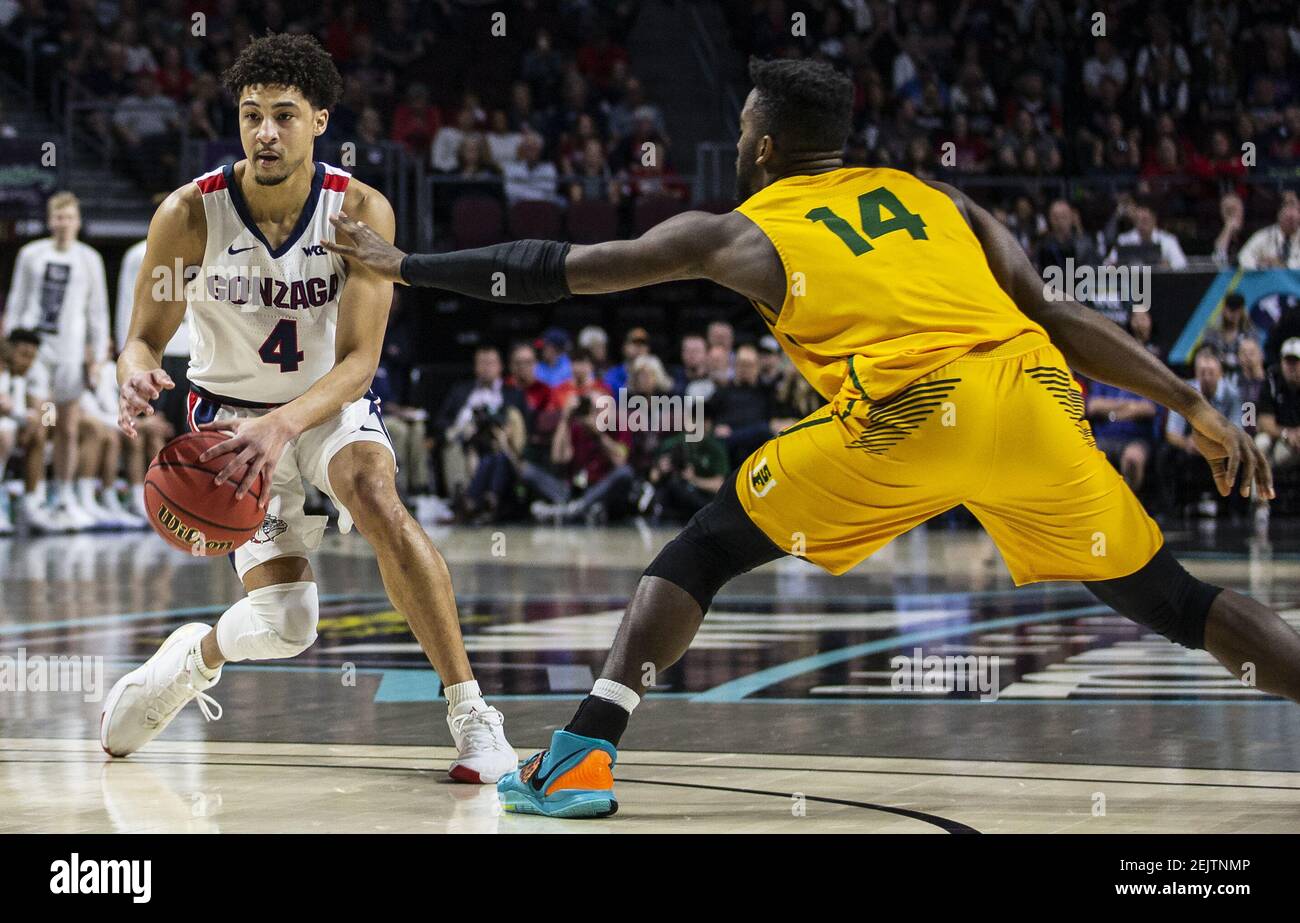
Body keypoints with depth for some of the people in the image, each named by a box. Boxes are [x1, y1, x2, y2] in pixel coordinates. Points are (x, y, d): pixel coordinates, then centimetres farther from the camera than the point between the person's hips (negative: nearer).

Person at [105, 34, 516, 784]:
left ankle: (472, 714, -27)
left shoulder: (361, 211, -19)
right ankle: (196, 654, 28)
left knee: (378, 501, -33)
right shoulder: (191, 214, -18)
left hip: (331, 404, 0)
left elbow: (358, 361, -22)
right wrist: (138, 377, -35)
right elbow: (146, 337, -9)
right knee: (284, 623, -10)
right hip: (234, 413, 0)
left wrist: (282, 425, -41)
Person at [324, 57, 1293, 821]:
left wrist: (405, 264, 36)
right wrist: (1196, 407, 21)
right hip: (1035, 395, 4)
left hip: (911, 408, -3)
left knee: (707, 547, 13)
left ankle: (581, 759, 4)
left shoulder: (737, 231, 20)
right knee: (1167, 597, 17)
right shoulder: (935, 197, 28)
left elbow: (555, 268, 25)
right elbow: (1062, 318, 19)